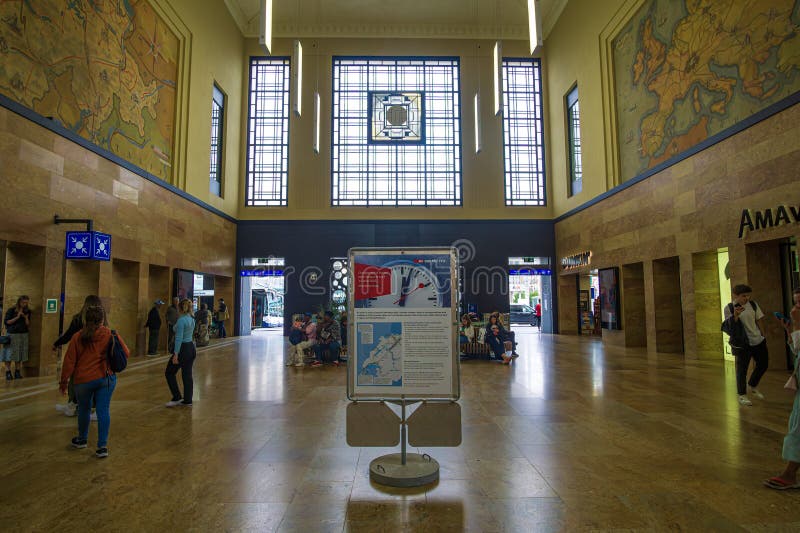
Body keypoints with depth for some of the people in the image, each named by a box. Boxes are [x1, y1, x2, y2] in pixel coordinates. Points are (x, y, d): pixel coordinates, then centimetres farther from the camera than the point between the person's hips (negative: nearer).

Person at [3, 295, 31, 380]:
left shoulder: (27, 312, 10)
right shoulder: (11, 310, -1)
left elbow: (28, 325, 8)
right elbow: (6, 322, -6)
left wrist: (26, 317, -8)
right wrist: (17, 317, -13)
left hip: (23, 335, 3)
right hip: (12, 335, -3)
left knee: (20, 354, 3)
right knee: (10, 354, -5)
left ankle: (17, 372, 8)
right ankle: (8, 372, 0)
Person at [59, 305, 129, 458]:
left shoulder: (77, 337, -5)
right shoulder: (111, 335, -8)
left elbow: (69, 362, -2)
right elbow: (126, 353, -4)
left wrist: (63, 381, 9)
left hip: (83, 380, 1)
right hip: (106, 378, -1)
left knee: (84, 410, 20)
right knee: (103, 411, 2)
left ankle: (82, 439, 40)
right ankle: (103, 446, 1)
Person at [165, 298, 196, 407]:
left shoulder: (181, 320, -16)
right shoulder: (191, 319, 10)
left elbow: (179, 338, -21)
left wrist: (175, 354, -21)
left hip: (183, 349, -8)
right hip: (192, 348, 8)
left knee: (169, 373, 7)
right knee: (187, 375, 11)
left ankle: (177, 398, 6)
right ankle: (187, 400, 15)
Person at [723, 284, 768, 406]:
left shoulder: (753, 305, 2)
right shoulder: (729, 308, -9)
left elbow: (759, 321, 10)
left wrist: (763, 336, 11)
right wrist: (735, 316, -25)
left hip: (758, 341, 5)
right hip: (741, 344, -5)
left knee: (763, 364, 14)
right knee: (742, 369, 0)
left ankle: (752, 386, 38)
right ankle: (742, 395, 13)